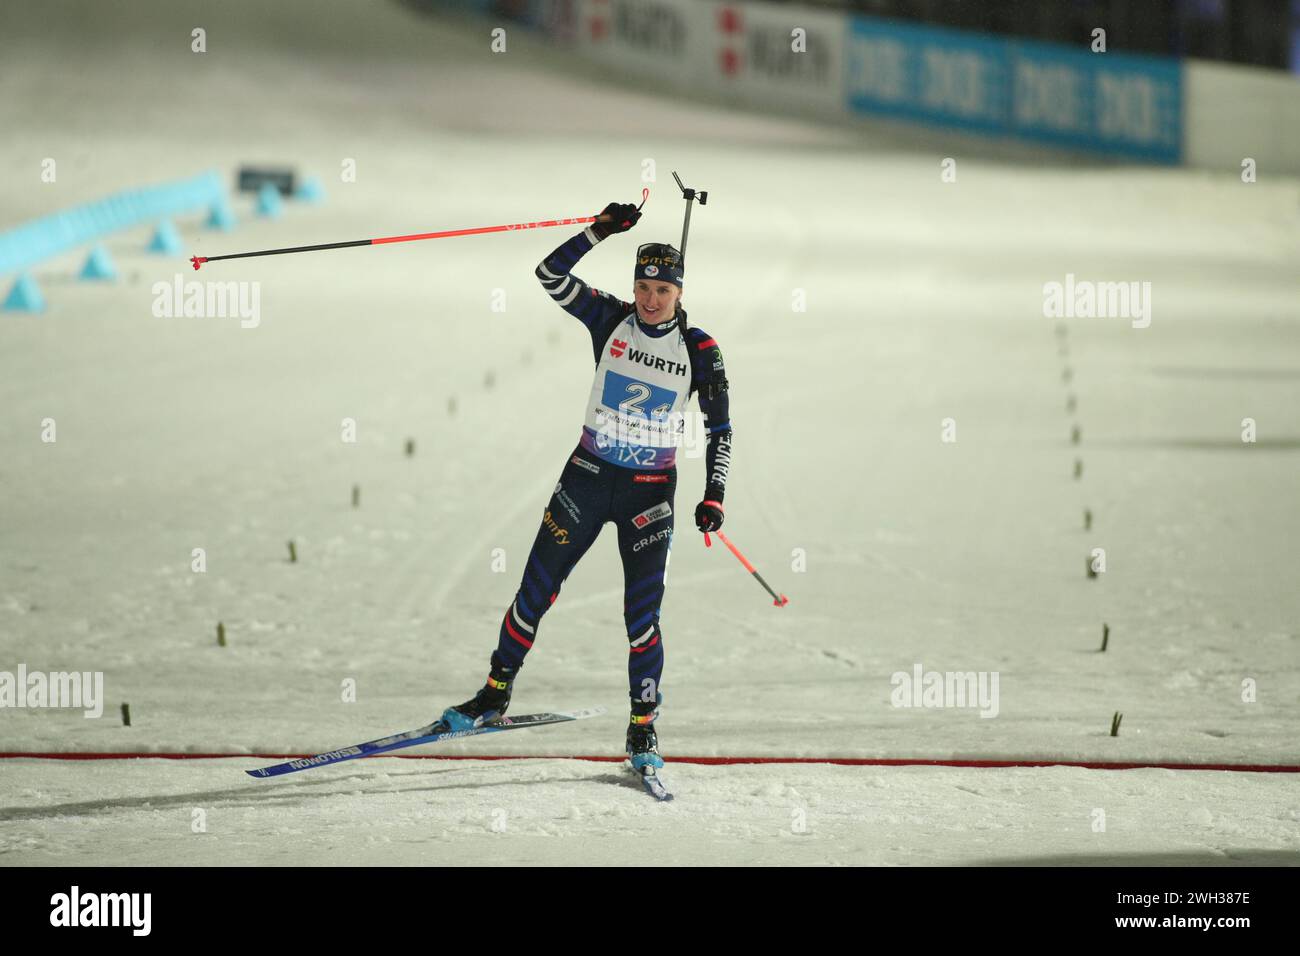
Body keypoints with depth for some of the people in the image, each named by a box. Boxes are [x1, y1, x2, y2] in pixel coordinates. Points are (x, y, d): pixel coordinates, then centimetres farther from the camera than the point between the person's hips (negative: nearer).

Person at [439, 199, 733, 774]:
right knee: (535, 590, 4)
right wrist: (601, 231, -20)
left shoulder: (698, 349, -5)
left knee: (642, 613, -5)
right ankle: (495, 695, 18)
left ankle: (643, 728, 6)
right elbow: (550, 275, -11)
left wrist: (713, 496, -8)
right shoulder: (610, 320, -2)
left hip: (650, 491, -1)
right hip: (588, 475, 1)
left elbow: (720, 428, 1)